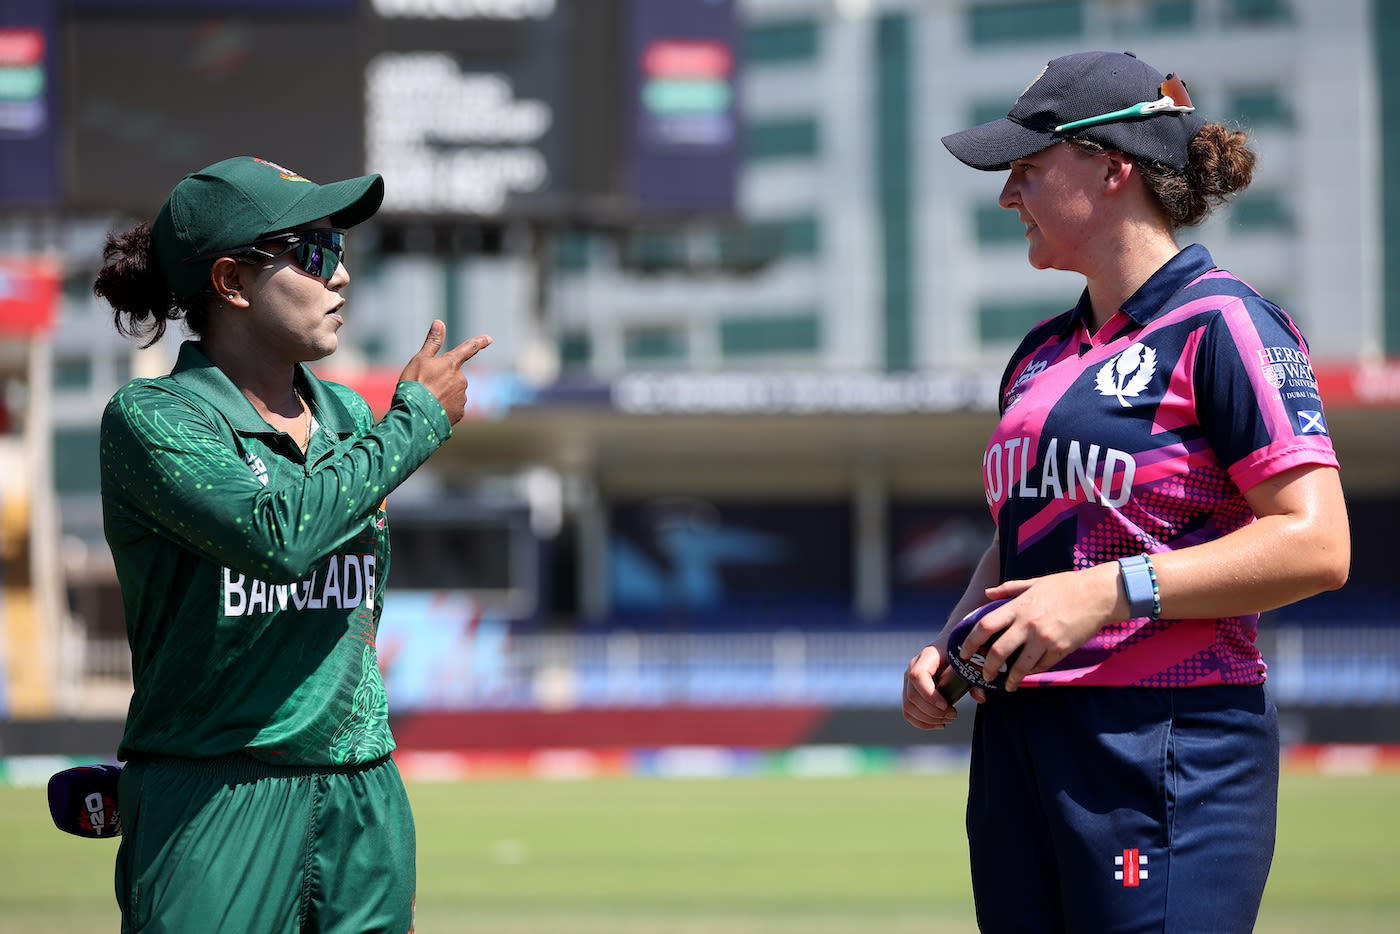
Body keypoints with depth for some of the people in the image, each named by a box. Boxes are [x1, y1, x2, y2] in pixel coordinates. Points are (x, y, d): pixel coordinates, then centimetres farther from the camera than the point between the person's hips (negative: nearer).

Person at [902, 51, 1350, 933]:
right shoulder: (1043, 352, 19)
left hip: (1170, 749, -8)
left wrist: (1110, 592, -19)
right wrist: (953, 644, 9)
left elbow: (1317, 547, -15)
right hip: (1017, 743, 8)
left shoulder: (1221, 324, -6)